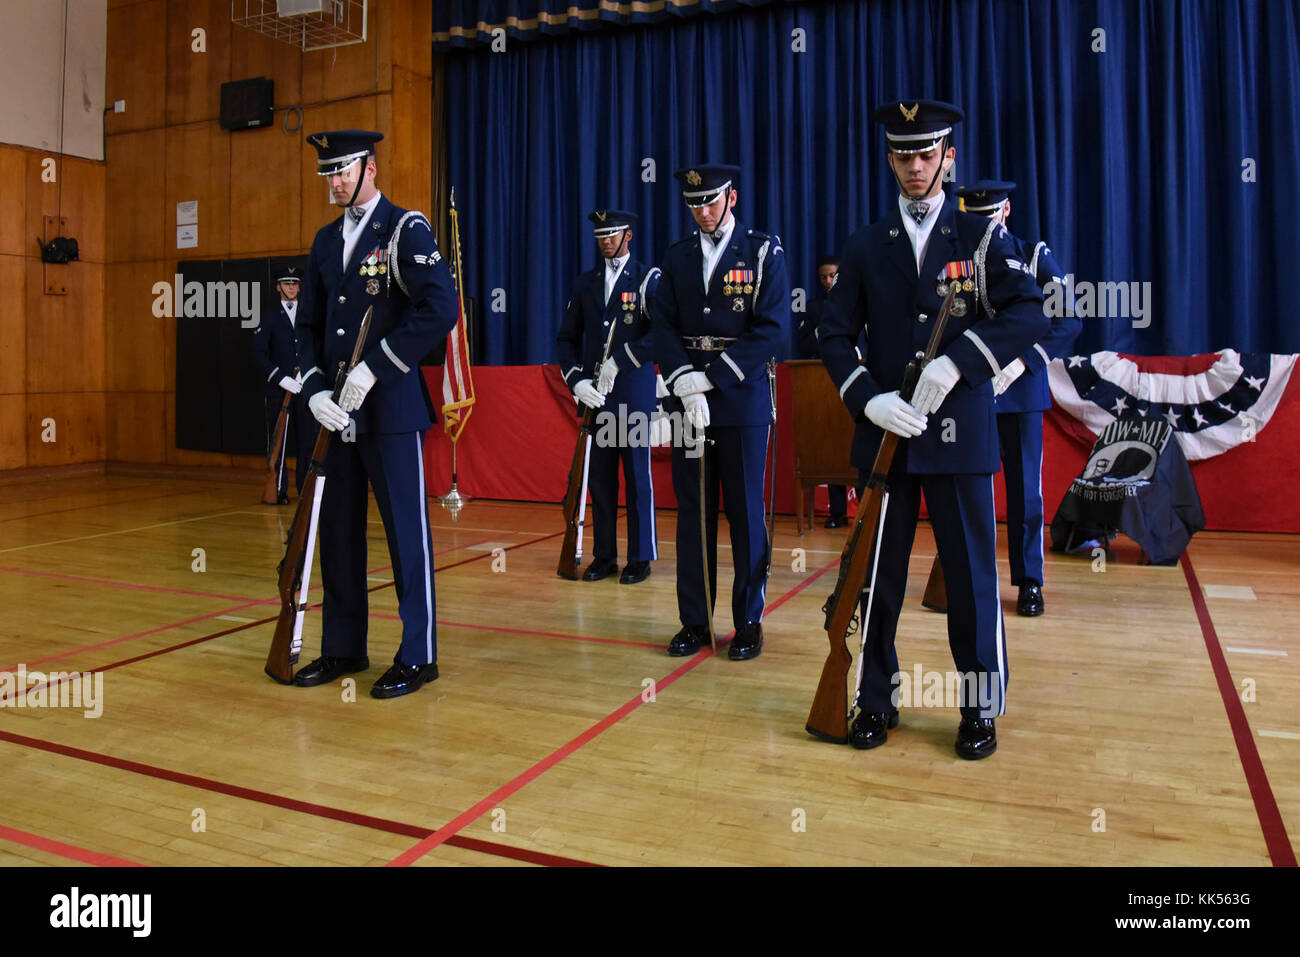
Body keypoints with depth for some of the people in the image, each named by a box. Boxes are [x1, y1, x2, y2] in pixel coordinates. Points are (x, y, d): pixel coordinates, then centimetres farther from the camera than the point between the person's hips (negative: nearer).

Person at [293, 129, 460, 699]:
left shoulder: (405, 229, -4)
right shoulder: (325, 240, 17)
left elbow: (440, 309, -17)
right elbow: (313, 325, 18)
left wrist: (373, 369, -16)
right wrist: (315, 390, 1)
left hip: (391, 407, -7)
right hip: (336, 411, 7)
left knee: (405, 529, -2)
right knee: (338, 530, 11)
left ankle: (418, 656, 9)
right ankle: (343, 649, 24)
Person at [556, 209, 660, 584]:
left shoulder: (648, 279, 2)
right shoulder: (584, 283, 15)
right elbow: (567, 338, 14)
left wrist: (619, 362, -15)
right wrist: (576, 380, -1)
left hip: (634, 394, -4)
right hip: (593, 395, 4)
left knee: (637, 476, 0)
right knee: (599, 476, 7)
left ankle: (640, 558, 9)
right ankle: (604, 556, 16)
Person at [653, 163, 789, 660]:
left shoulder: (764, 251, 1)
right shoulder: (677, 257, 13)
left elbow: (774, 332, -8)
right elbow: (664, 327, 6)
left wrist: (710, 377, -14)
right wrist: (685, 384, -11)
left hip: (743, 399, -3)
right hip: (690, 401, 4)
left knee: (745, 513, 2)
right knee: (692, 512, 6)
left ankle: (749, 622, 14)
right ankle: (695, 620, 16)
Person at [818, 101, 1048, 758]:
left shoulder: (980, 235, 6)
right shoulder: (865, 246, 10)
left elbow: (1029, 314, -5)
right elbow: (836, 334, 7)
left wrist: (955, 365, -17)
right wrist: (870, 400, -9)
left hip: (960, 432, -1)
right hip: (885, 433, 2)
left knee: (970, 572, 4)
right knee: (878, 573, 7)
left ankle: (981, 708, 19)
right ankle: (876, 701, 21)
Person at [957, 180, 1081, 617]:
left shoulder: (1034, 256, 5)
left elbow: (1069, 319, -4)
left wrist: (1020, 362, -16)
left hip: (1020, 389, 0)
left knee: (1025, 489, 3)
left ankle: (1029, 582, 15)